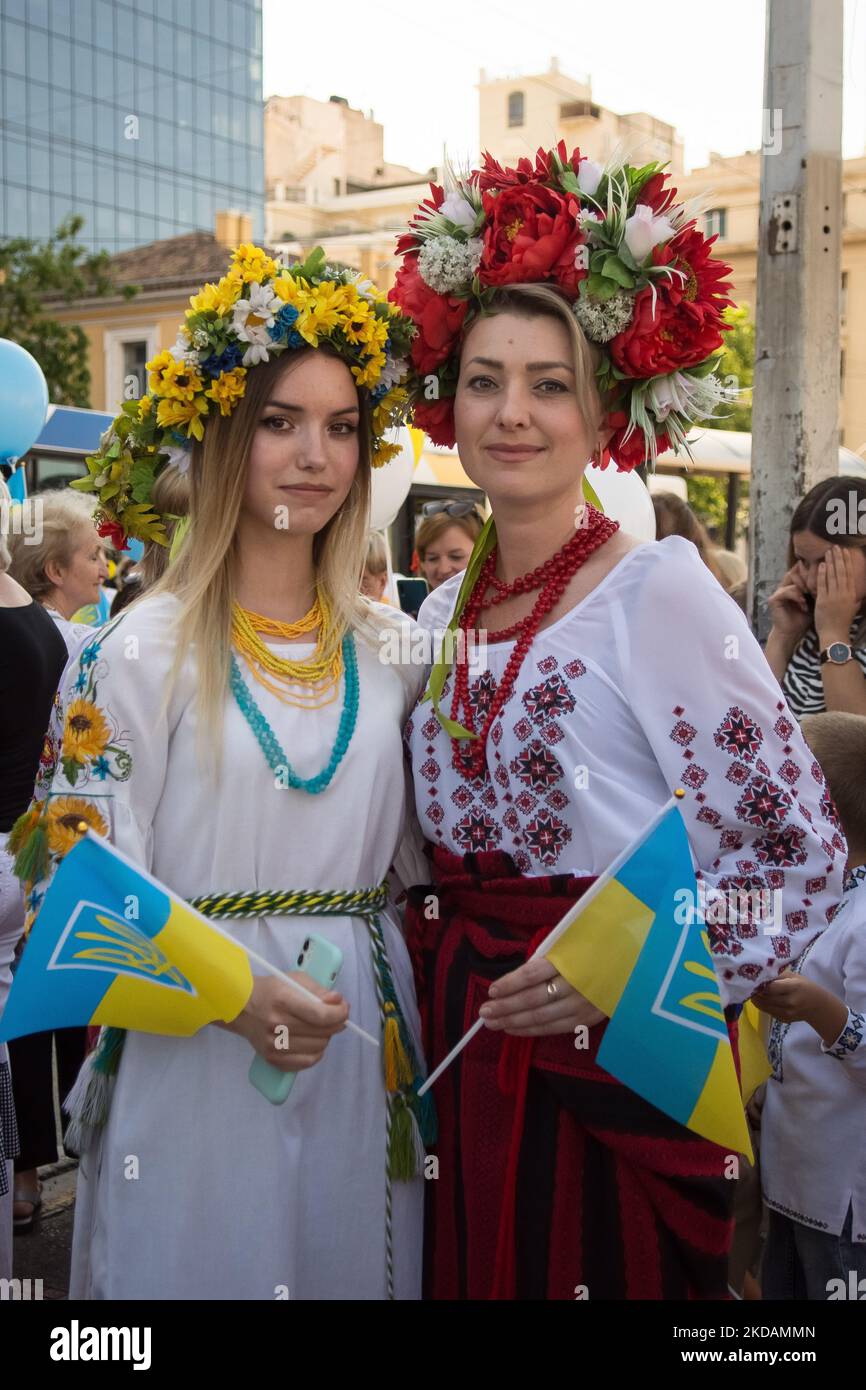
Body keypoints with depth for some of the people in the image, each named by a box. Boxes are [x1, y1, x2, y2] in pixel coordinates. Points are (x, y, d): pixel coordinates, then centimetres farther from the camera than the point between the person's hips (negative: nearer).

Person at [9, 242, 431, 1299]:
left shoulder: (390, 648, 6)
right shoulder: (140, 653, -7)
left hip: (364, 1055, 4)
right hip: (194, 1060, -4)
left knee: (355, 1265, 15)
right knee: (204, 1264, 9)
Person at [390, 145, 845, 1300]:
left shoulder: (658, 591, -14)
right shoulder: (441, 613, 6)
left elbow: (797, 859, -14)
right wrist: (427, 971, 3)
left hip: (615, 1071, -6)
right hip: (460, 1064, 6)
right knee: (472, 1273, 18)